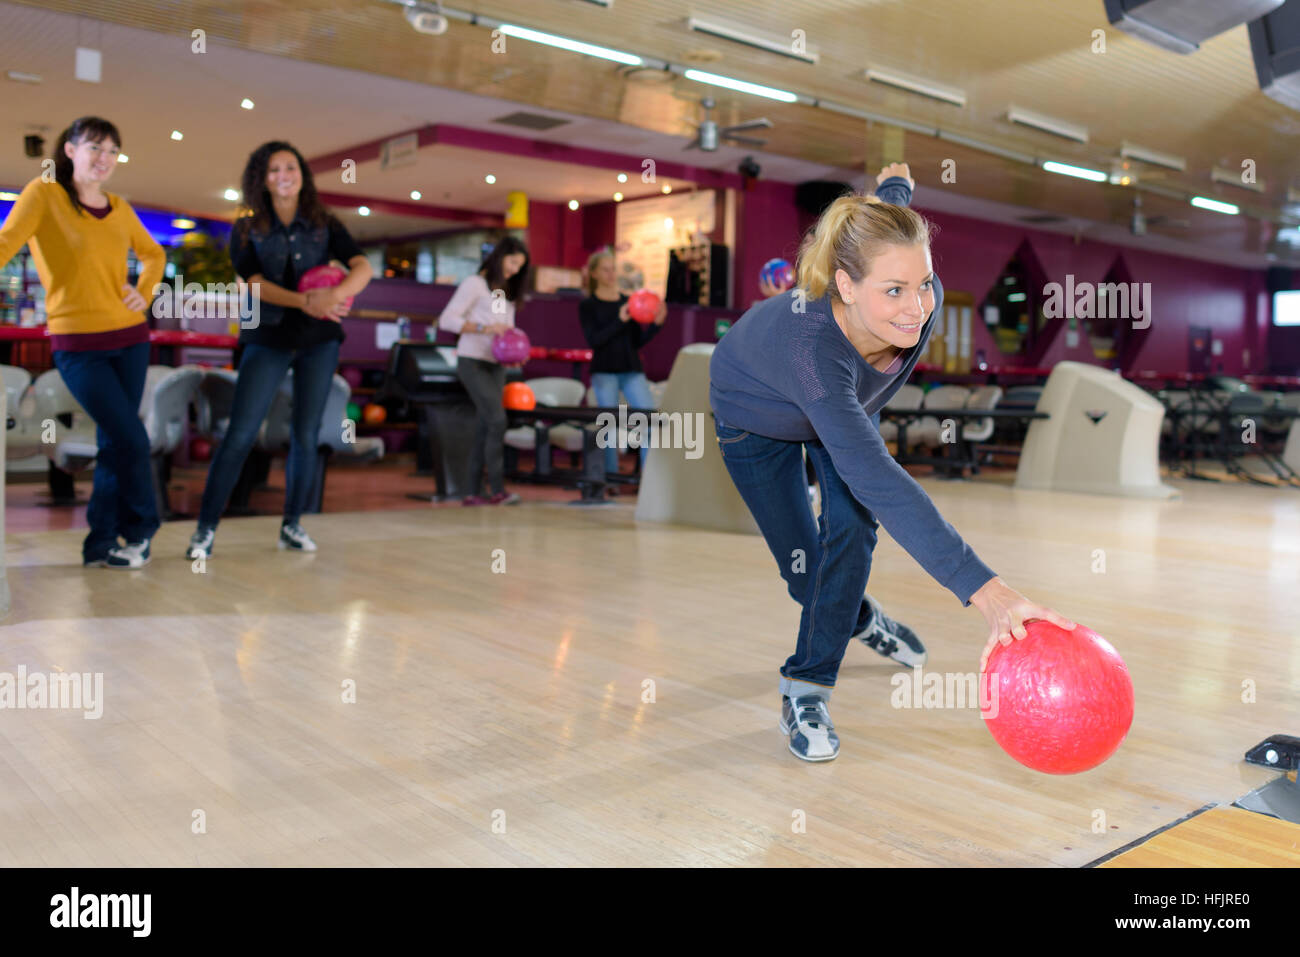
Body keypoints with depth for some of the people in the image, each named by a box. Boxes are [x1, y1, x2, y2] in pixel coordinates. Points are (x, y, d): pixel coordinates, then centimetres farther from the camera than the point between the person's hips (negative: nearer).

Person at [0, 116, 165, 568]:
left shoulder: (119, 208, 9)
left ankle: (101, 543, 21)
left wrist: (144, 293, 5)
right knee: (132, 440, -8)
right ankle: (140, 529, 14)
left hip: (130, 339, 5)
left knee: (114, 443, 9)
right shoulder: (43, 194, -5)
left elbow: (153, 253, 24)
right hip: (78, 345, -5)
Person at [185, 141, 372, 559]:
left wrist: (336, 294, -29)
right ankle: (205, 528, -2)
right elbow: (253, 282, -9)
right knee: (240, 435, -8)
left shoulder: (324, 225, 7)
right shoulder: (247, 229, 4)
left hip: (319, 338, 2)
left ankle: (292, 525, 15)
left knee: (306, 435, 3)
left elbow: (363, 267, -7)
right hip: (268, 337, -1)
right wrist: (304, 301, -26)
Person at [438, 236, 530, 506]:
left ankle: (473, 493, 6)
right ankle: (498, 490, -16)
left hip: (496, 366, 7)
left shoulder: (508, 294, 20)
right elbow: (447, 319, -11)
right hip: (472, 362, -7)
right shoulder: (475, 284, -2)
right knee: (497, 419, -18)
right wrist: (484, 328, -22)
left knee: (484, 428, 3)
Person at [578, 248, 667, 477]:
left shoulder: (628, 302, 10)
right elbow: (593, 340, -12)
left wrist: (656, 324, -6)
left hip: (631, 370, 3)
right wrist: (620, 321, -20)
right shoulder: (588, 306, 1)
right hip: (604, 371, -3)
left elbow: (638, 341, 9)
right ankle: (611, 476, 11)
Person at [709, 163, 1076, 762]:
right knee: (802, 563, -1)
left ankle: (807, 686, 2)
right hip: (756, 415, -4)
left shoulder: (923, 301, -34)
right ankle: (859, 617, 34)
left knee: (852, 524, -13)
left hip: (845, 403, 4)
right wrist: (984, 590, -66)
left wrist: (894, 183, 14)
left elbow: (891, 196, -12)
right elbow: (880, 481, -59)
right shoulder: (810, 347, -51)